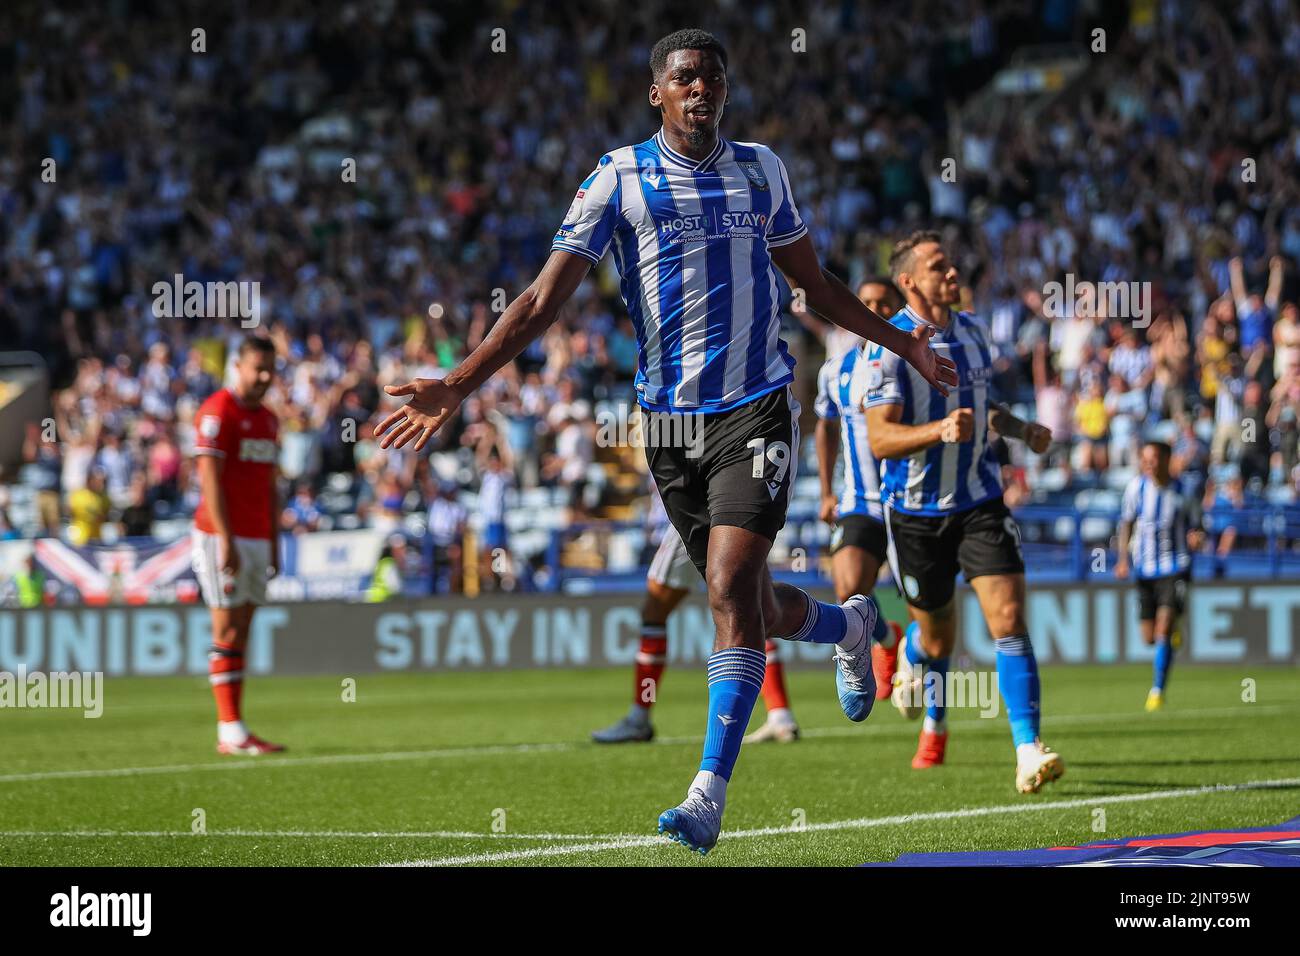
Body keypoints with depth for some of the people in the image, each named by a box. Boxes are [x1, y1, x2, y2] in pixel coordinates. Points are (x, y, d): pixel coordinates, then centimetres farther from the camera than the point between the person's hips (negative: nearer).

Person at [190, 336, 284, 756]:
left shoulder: (268, 419, 16)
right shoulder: (217, 412, -9)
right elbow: (210, 479, -15)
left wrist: (274, 543, 16)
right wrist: (226, 540, -20)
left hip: (257, 537, 8)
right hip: (223, 536, -8)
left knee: (241, 633, 5)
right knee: (228, 632, -8)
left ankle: (230, 734, 6)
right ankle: (231, 729, -9)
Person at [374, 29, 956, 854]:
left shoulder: (760, 169, 8)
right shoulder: (620, 177, 0)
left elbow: (814, 284, 23)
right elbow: (544, 301, -4)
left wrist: (904, 345, 25)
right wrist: (458, 386, -13)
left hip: (757, 407, 0)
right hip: (669, 416, 0)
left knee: (732, 589, -17)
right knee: (754, 607, 8)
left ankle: (711, 793, -17)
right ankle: (852, 623, 43)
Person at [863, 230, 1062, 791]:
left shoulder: (971, 331, 6)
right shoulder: (890, 346, -15)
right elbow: (880, 438, -24)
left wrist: (1021, 430, 9)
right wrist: (940, 429, -39)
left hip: (978, 502, 4)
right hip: (915, 509, -4)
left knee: (1008, 619, -15)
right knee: (937, 637, 10)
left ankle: (1028, 752, -19)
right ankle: (933, 724, 46)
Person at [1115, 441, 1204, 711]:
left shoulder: (1183, 492, -8)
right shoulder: (1137, 486, -4)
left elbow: (1195, 526, 4)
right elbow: (1127, 522, 7)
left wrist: (1196, 537, -20)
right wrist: (1123, 558, -3)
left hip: (1175, 568, -3)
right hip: (1145, 568, 3)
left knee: (1163, 632, -17)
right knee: (1149, 637, 7)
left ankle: (1157, 690, -8)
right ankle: (1173, 628, 43)